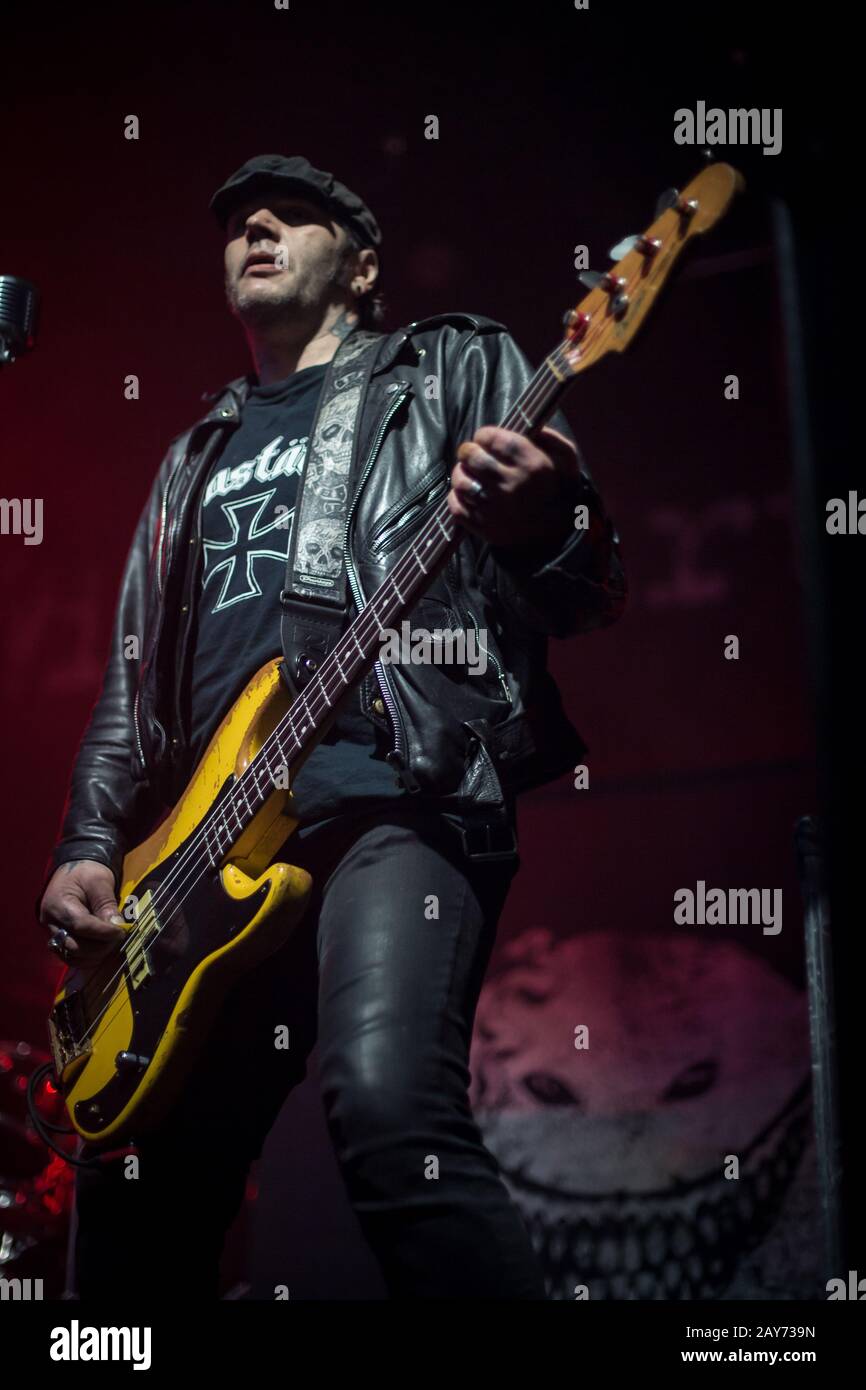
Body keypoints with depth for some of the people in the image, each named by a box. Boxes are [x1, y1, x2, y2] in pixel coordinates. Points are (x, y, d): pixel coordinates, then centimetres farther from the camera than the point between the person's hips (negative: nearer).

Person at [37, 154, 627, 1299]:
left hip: (400, 790, -6)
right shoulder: (196, 457, 29)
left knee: (388, 1108, -31)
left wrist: (537, 530, -20)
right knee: (136, 1184, 4)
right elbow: (132, 680, 28)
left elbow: (591, 597, 5)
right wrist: (88, 851, 13)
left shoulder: (457, 367, 14)